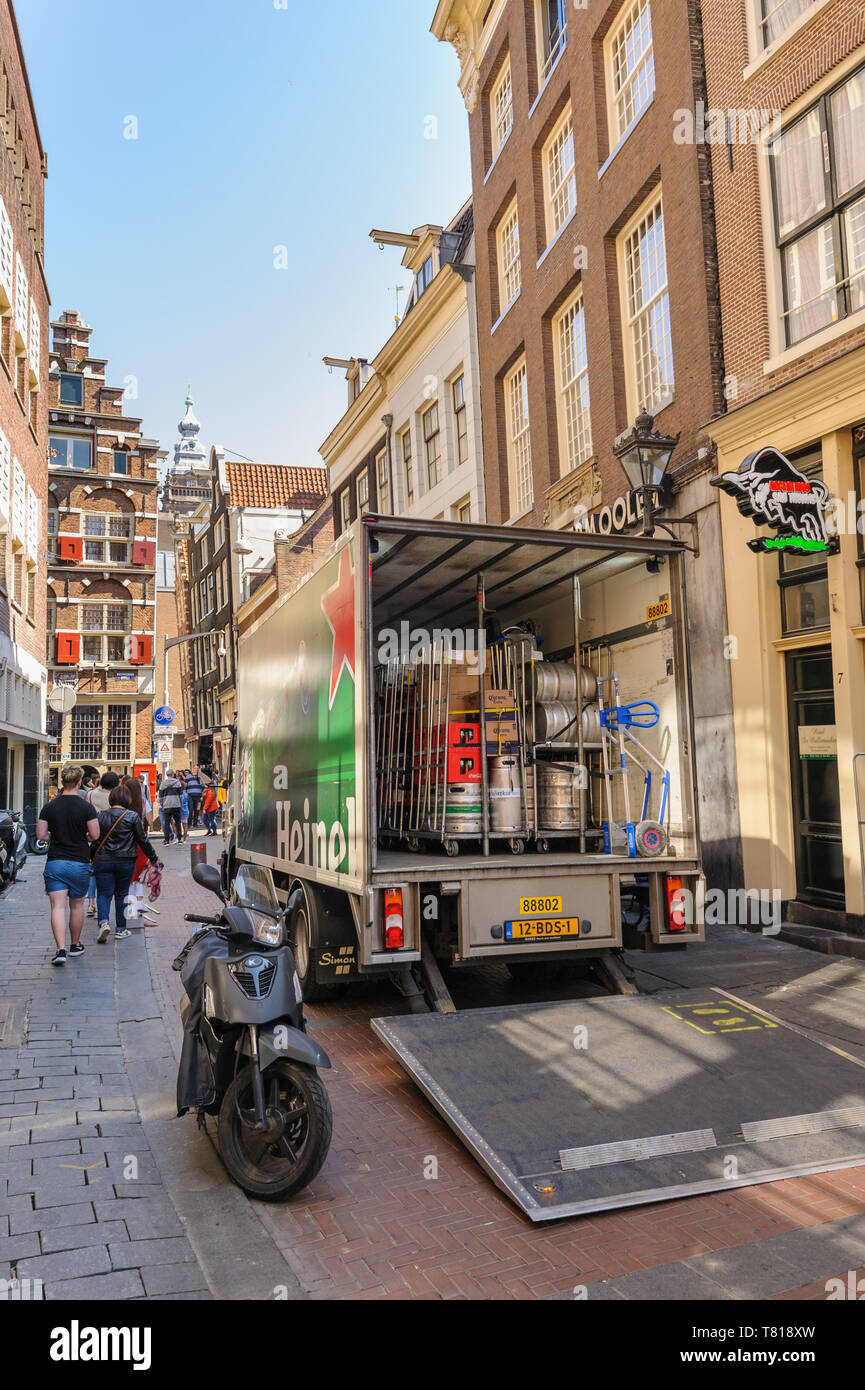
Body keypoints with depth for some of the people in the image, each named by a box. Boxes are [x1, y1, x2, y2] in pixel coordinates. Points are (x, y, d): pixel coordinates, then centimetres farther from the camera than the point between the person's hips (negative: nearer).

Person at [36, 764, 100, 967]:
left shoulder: (49, 807, -1)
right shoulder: (86, 808, -8)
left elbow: (41, 834, 0)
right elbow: (95, 835, -7)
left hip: (55, 862, 1)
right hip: (79, 863, -1)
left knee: (58, 907, -2)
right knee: (77, 906, 14)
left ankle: (60, 949, -14)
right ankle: (75, 946, 28)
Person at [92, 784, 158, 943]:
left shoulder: (101, 816, 1)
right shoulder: (132, 816, -5)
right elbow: (142, 840, -2)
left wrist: (91, 858, 16)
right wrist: (153, 857, 10)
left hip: (103, 861, 1)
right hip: (125, 861, -1)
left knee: (104, 893, 6)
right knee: (121, 894, 11)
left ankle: (104, 922, -17)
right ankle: (120, 929, 16)